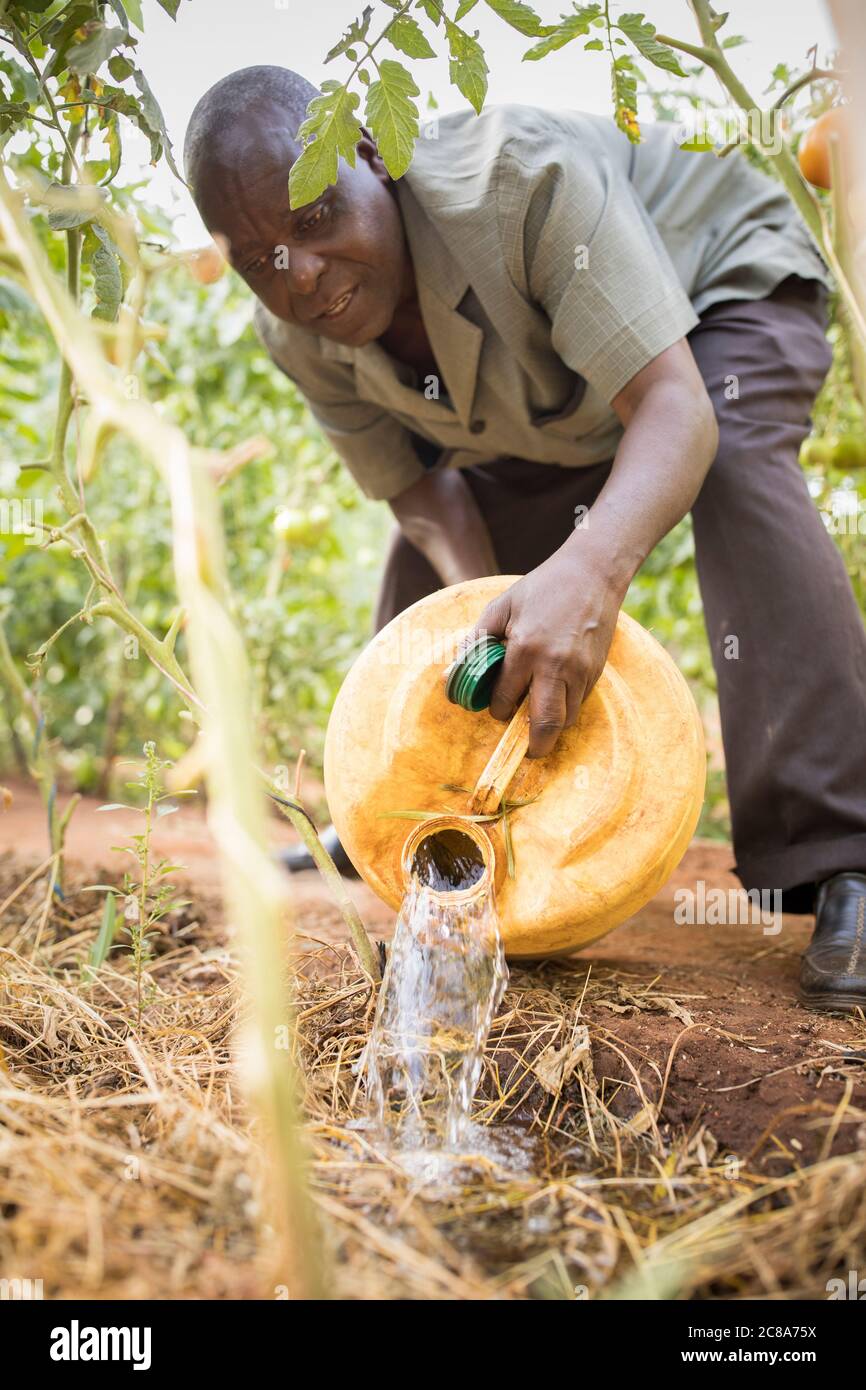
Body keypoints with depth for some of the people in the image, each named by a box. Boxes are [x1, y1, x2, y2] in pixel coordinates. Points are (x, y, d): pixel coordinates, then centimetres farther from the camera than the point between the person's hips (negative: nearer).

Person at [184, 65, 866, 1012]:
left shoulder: (523, 178, -41)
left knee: (736, 470, -36)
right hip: (551, 415, 6)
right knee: (429, 569, -3)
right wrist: (491, 618, -35)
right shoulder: (294, 336, -22)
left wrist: (590, 571, -67)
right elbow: (422, 488, -15)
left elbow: (675, 408, -47)